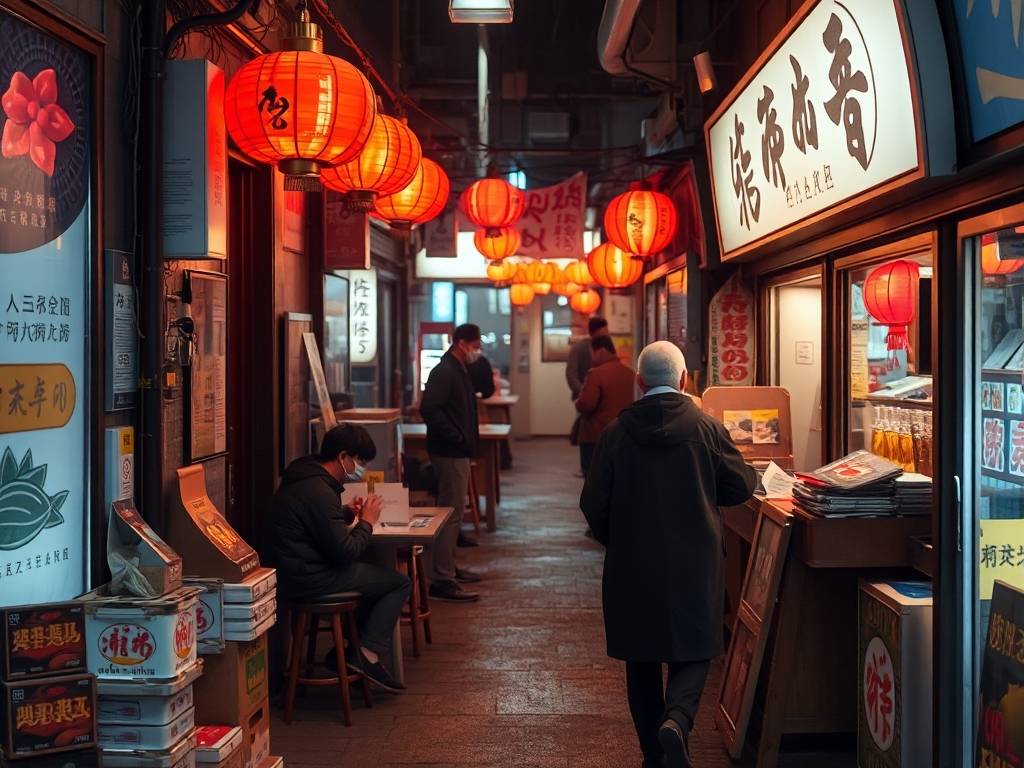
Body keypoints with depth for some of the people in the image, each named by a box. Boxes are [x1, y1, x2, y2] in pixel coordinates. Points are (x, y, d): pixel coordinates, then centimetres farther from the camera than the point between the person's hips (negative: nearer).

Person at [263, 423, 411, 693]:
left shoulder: (305, 477, 9)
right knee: (400, 583, -4)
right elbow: (345, 552, -22)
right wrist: (366, 522, -6)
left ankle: (352, 650, 19)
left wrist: (347, 514, 9)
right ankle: (368, 653, -2)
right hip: (309, 580, -10)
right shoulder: (318, 492, -22)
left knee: (378, 575, 23)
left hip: (295, 570, 10)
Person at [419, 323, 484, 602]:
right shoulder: (443, 372, -16)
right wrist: (458, 438, -22)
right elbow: (429, 409, -25)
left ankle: (449, 567, 31)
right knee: (451, 513, -10)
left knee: (453, 511, 19)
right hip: (449, 453, -11)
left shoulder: (458, 371, 16)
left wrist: (467, 439, 12)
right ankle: (441, 580, -8)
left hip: (457, 452, 11)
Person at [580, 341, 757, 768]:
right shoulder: (705, 427, -6)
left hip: (631, 566, 1)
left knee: (641, 661, 14)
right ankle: (677, 720, -20)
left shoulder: (617, 432, -5)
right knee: (691, 654, 8)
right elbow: (741, 485, 1)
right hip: (693, 564, -1)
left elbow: (593, 504, -3)